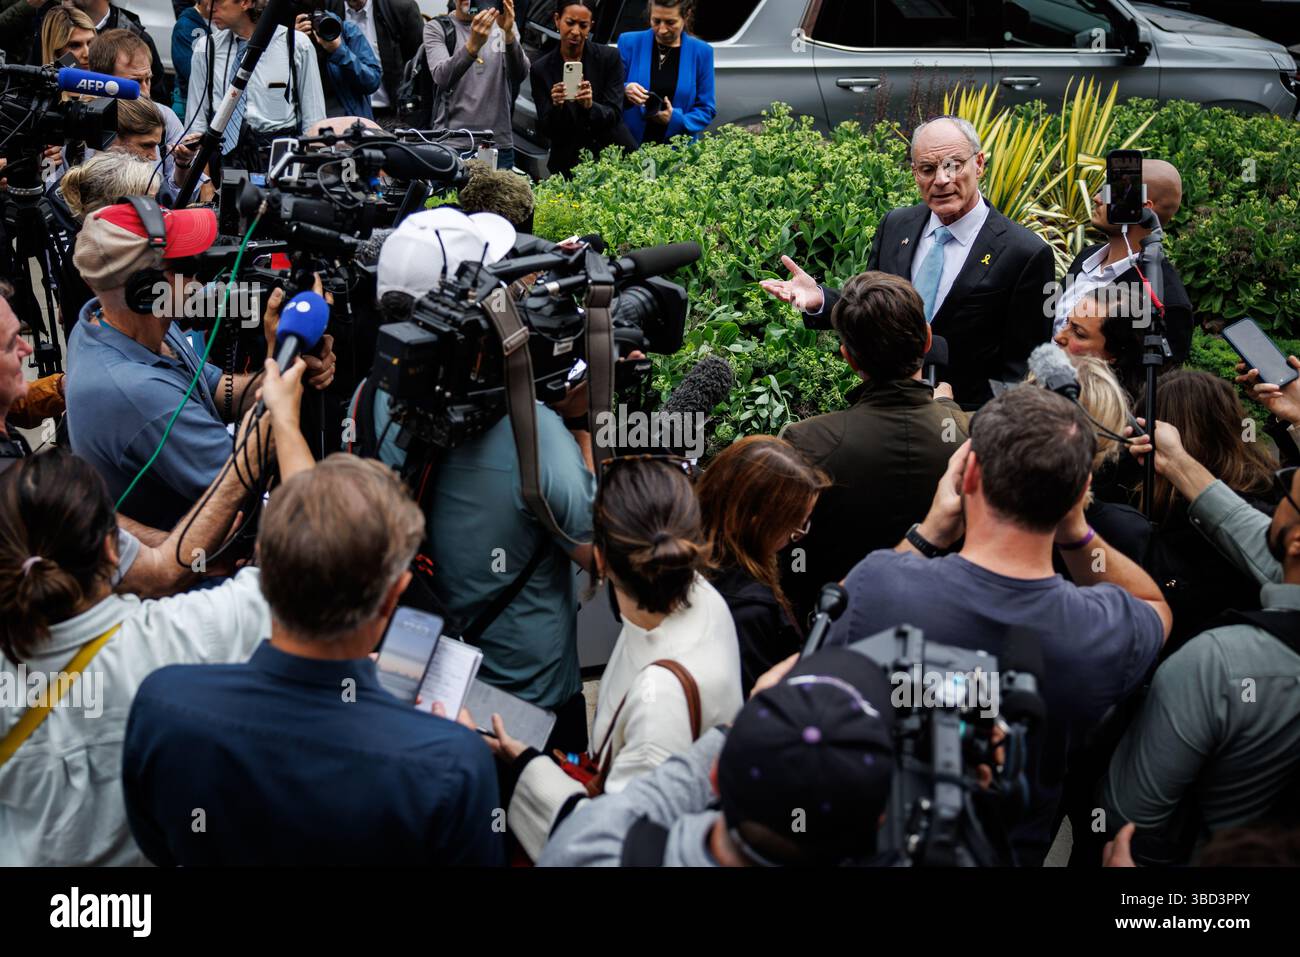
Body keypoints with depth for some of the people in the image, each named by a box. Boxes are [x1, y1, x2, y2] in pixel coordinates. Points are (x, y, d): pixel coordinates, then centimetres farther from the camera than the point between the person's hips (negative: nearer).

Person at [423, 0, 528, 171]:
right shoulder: (437, 27, 2)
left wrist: (509, 33, -25)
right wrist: (473, 44, -32)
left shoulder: (503, 23, 9)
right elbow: (442, 77, -16)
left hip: (500, 144, 2)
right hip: (451, 144, -2)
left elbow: (520, 74, -7)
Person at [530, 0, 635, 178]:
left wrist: (590, 105, -27)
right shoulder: (541, 70, -1)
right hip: (569, 165, 0)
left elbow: (614, 114, -7)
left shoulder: (610, 57, -2)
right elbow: (546, 131, -3)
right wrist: (556, 106, -24)